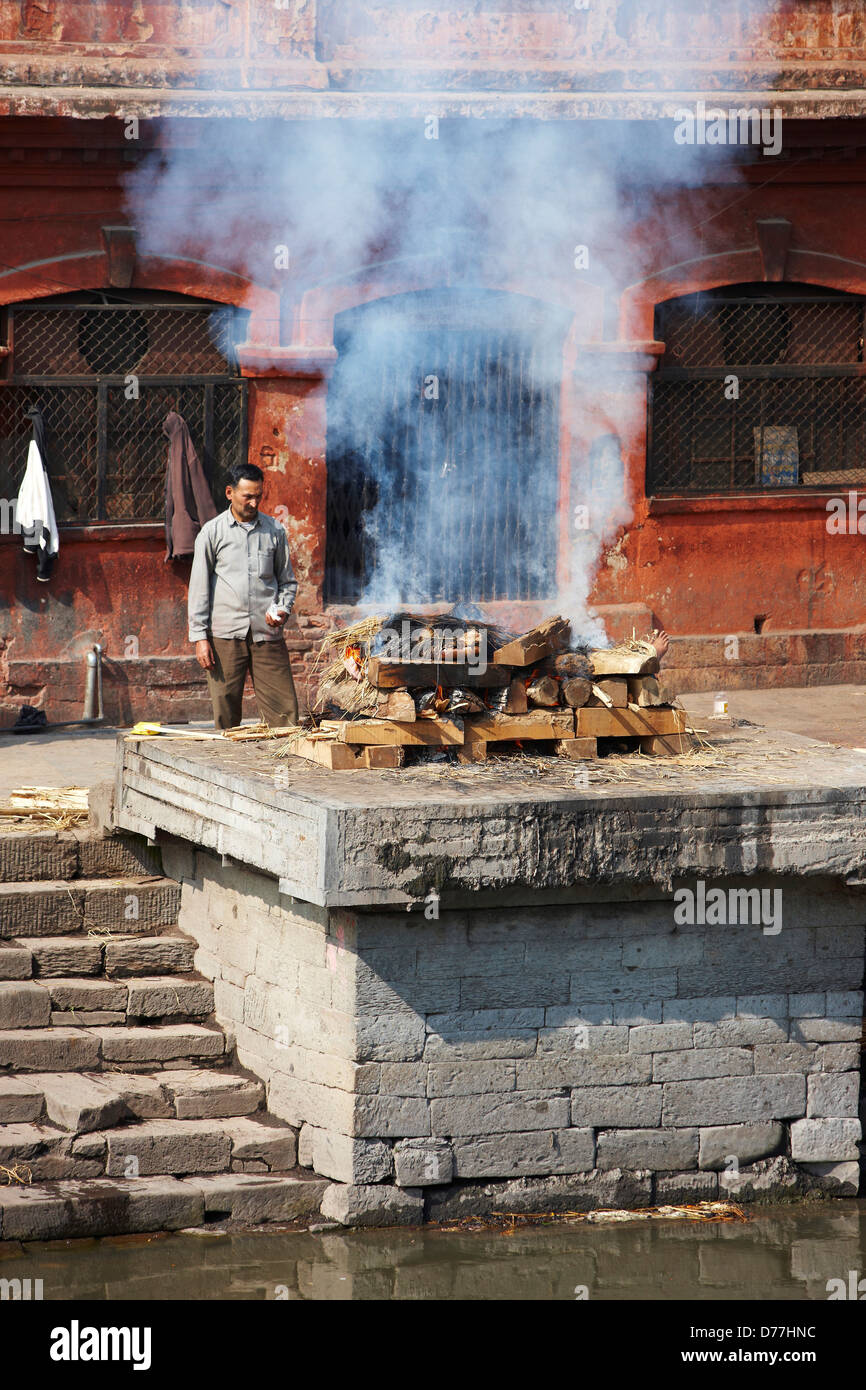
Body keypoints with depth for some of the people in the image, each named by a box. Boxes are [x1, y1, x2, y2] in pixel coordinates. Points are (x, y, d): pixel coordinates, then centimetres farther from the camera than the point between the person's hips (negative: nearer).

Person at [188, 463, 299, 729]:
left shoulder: (274, 531, 13)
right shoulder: (212, 532, 7)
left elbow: (288, 580, 19)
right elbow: (199, 586, 6)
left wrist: (282, 609, -2)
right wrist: (200, 637, -2)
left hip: (267, 636, 1)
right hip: (225, 635, -1)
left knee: (284, 713, -7)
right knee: (226, 717, -2)